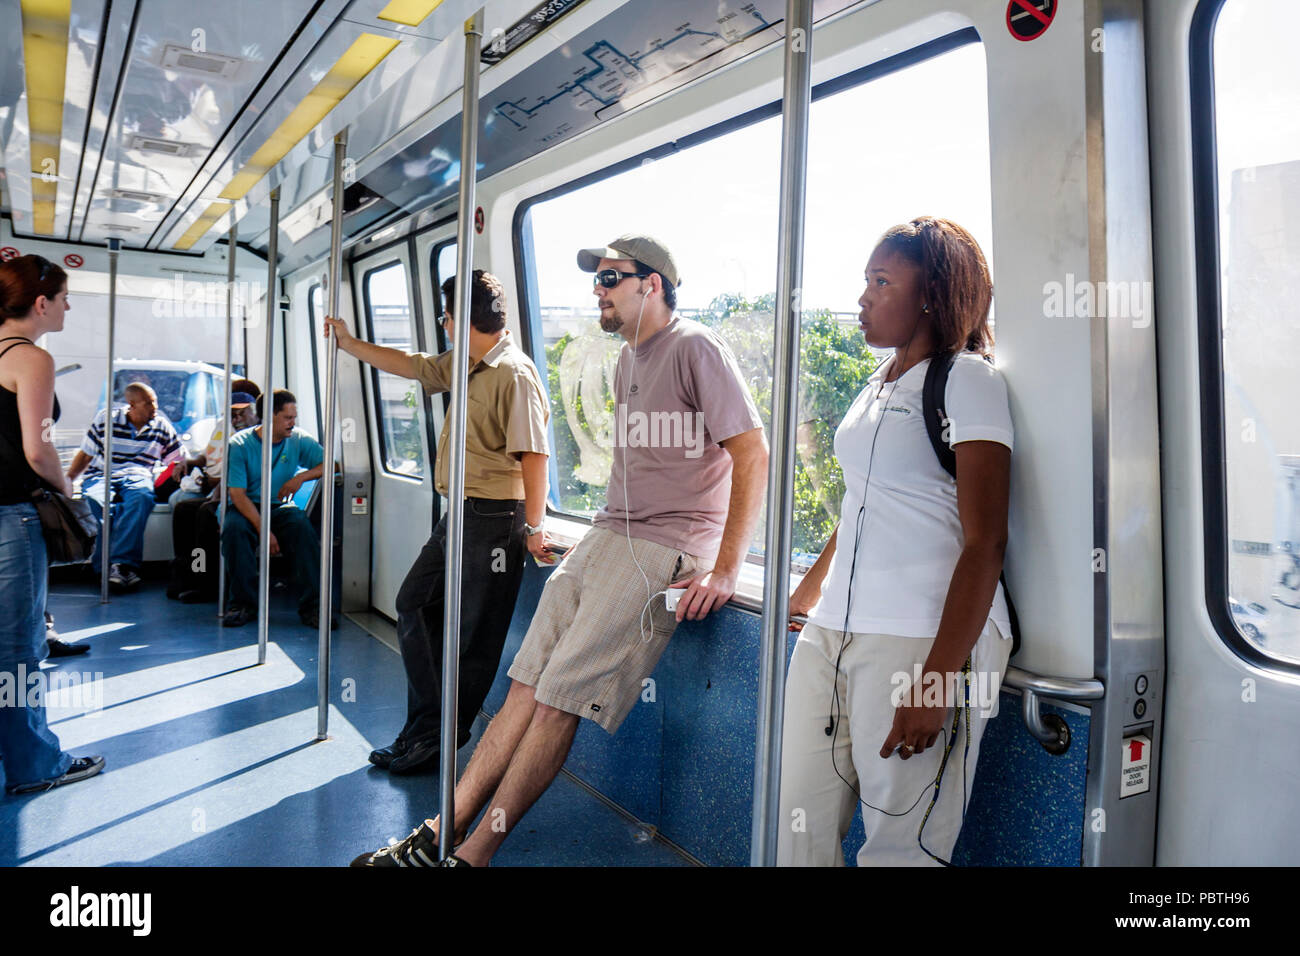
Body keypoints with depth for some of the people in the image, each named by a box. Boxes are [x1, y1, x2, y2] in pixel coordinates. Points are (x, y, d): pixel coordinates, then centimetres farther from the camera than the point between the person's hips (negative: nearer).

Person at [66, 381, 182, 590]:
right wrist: (67, 478, -1)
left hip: (137, 477, 0)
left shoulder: (162, 427, 12)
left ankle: (120, 563, -43)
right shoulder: (105, 419, 7)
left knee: (142, 496, -38)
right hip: (100, 476, 0)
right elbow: (85, 455, 13)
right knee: (99, 501, -37)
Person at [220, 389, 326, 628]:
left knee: (303, 527, -31)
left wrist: (301, 477, -19)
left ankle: (310, 606, -28)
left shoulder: (299, 440, 2)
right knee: (234, 529, -35)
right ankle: (243, 603, -20)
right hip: (247, 508, -1)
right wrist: (262, 529, -23)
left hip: (281, 508, 1)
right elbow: (237, 493, -12)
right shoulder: (240, 444, -6)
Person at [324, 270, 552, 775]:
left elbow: (533, 455, -20)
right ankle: (424, 728, 25)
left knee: (473, 636, 2)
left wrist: (534, 528, -20)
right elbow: (411, 365, 27)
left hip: (494, 519, -11)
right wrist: (349, 344, 32)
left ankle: (437, 744, 15)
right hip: (460, 514, 11)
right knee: (415, 605, 16)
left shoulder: (514, 374, -17)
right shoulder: (463, 366, 12)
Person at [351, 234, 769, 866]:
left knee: (560, 697, -11)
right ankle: (441, 835, 3)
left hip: (667, 551, -8)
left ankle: (473, 855, -2)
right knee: (528, 685, 0)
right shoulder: (627, 360, 20)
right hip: (607, 538, 8)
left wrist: (725, 570, -18)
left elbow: (753, 454, -13)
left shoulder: (696, 349, -8)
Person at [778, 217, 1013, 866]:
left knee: (899, 848, -3)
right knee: (796, 835, 9)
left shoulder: (968, 381, -6)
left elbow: (984, 544, -13)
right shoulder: (878, 387, 18)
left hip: (921, 639, -7)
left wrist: (934, 682, -20)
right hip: (832, 634, 7)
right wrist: (805, 599, 34)